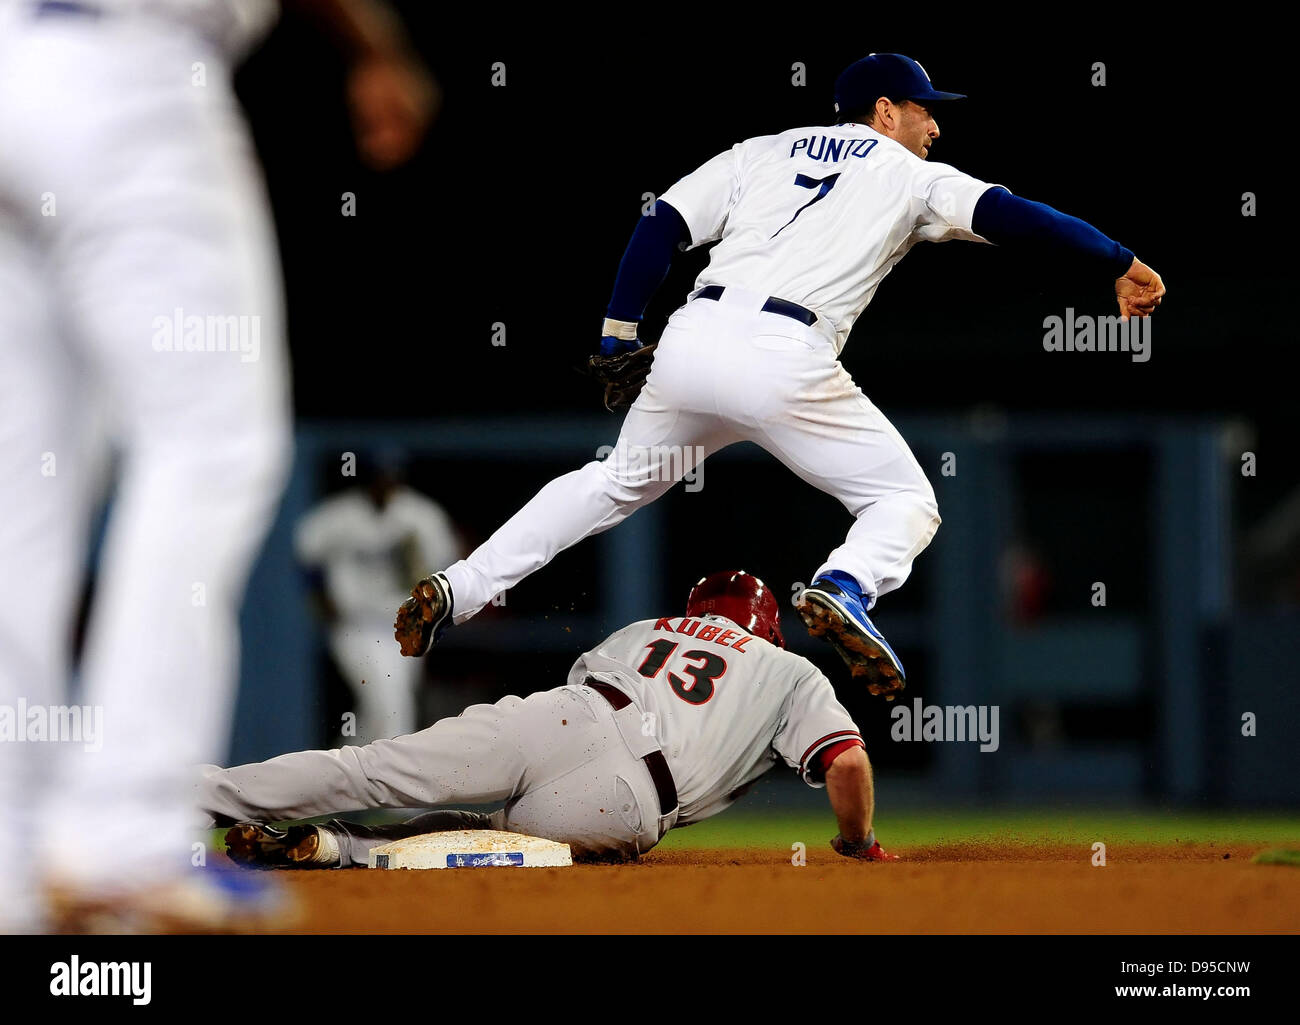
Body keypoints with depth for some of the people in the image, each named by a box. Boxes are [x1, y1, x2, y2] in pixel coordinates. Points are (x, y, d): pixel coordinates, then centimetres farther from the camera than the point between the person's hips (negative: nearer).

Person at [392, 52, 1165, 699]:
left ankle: (458, 590, 16)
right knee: (906, 501, 8)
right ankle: (846, 586, -25)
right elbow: (1010, 217, 1)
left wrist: (618, 344, 18)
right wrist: (1120, 264, 2)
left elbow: (661, 228, 16)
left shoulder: (762, 153, 24)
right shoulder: (907, 175, 14)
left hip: (690, 342, 5)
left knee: (617, 482, 27)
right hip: (783, 359, -5)